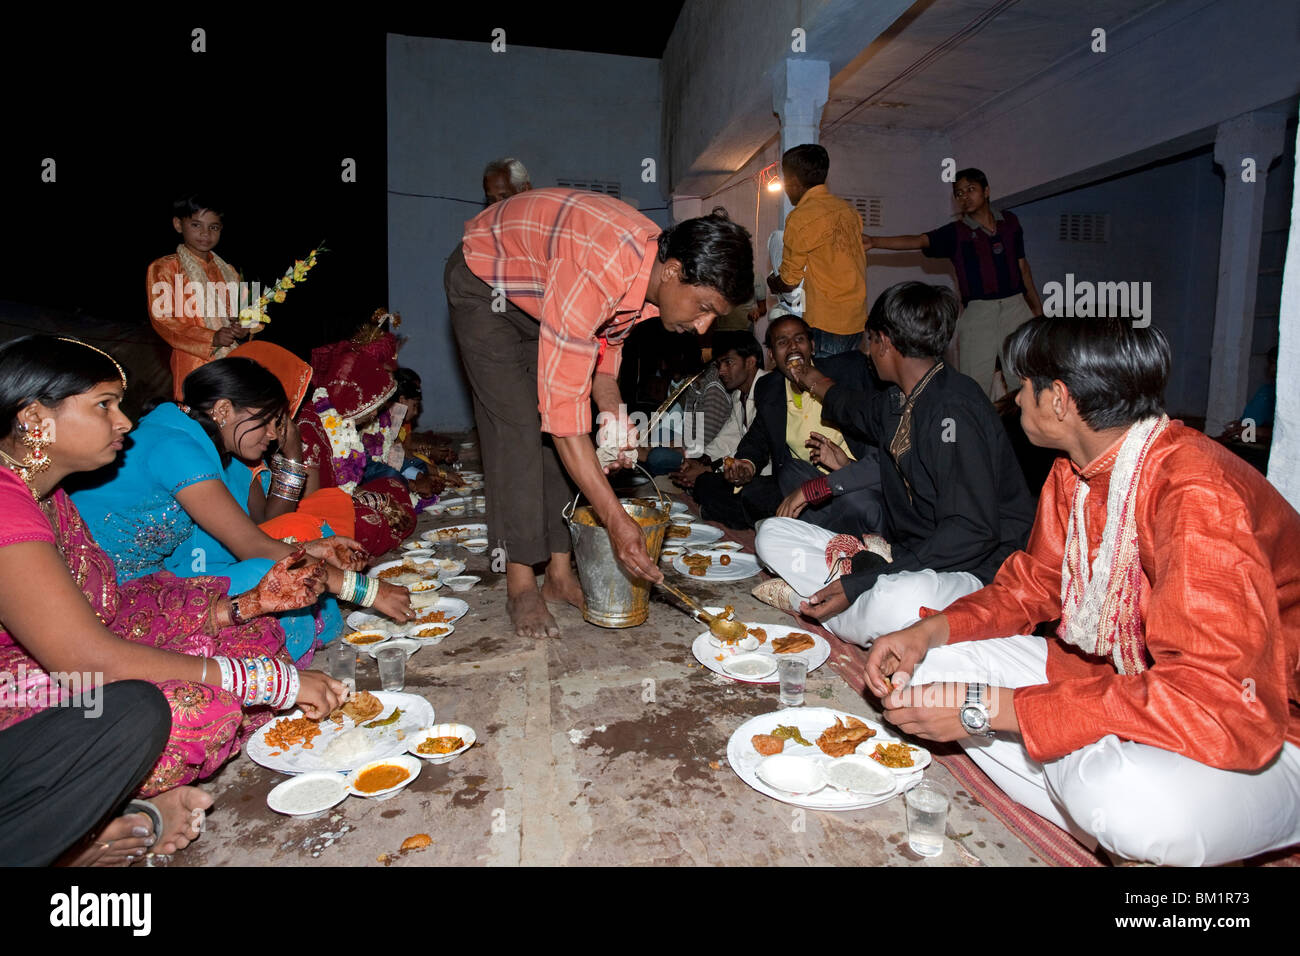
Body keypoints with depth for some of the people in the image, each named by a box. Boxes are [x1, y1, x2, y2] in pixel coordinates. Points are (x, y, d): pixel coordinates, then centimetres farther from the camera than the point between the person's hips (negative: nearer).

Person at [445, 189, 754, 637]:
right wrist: (616, 520, -44)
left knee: (560, 438, -1)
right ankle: (520, 586, -5)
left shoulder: (656, 270, -16)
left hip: (540, 293, 7)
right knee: (518, 426, -15)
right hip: (484, 282, -7)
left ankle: (560, 573, 5)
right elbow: (561, 404, -43)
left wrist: (613, 415, -13)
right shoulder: (598, 270, -42)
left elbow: (605, 341, 3)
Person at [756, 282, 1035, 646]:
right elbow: (865, 411, 37)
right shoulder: (897, 401, 8)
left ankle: (805, 600, -14)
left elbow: (972, 531, -24)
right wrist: (821, 384, 56)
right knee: (772, 534, -1)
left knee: (897, 602, -43)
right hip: (902, 560, 8)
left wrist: (860, 584, -27)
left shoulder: (954, 408, -18)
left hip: (969, 572, -8)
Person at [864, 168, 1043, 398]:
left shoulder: (1010, 222, 11)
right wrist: (874, 241, -31)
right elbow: (917, 241, -15)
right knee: (976, 385, -6)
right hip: (979, 312, -3)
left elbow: (1022, 265, 19)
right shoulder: (955, 233, 1)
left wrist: (1037, 307, 21)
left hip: (1016, 305, 3)